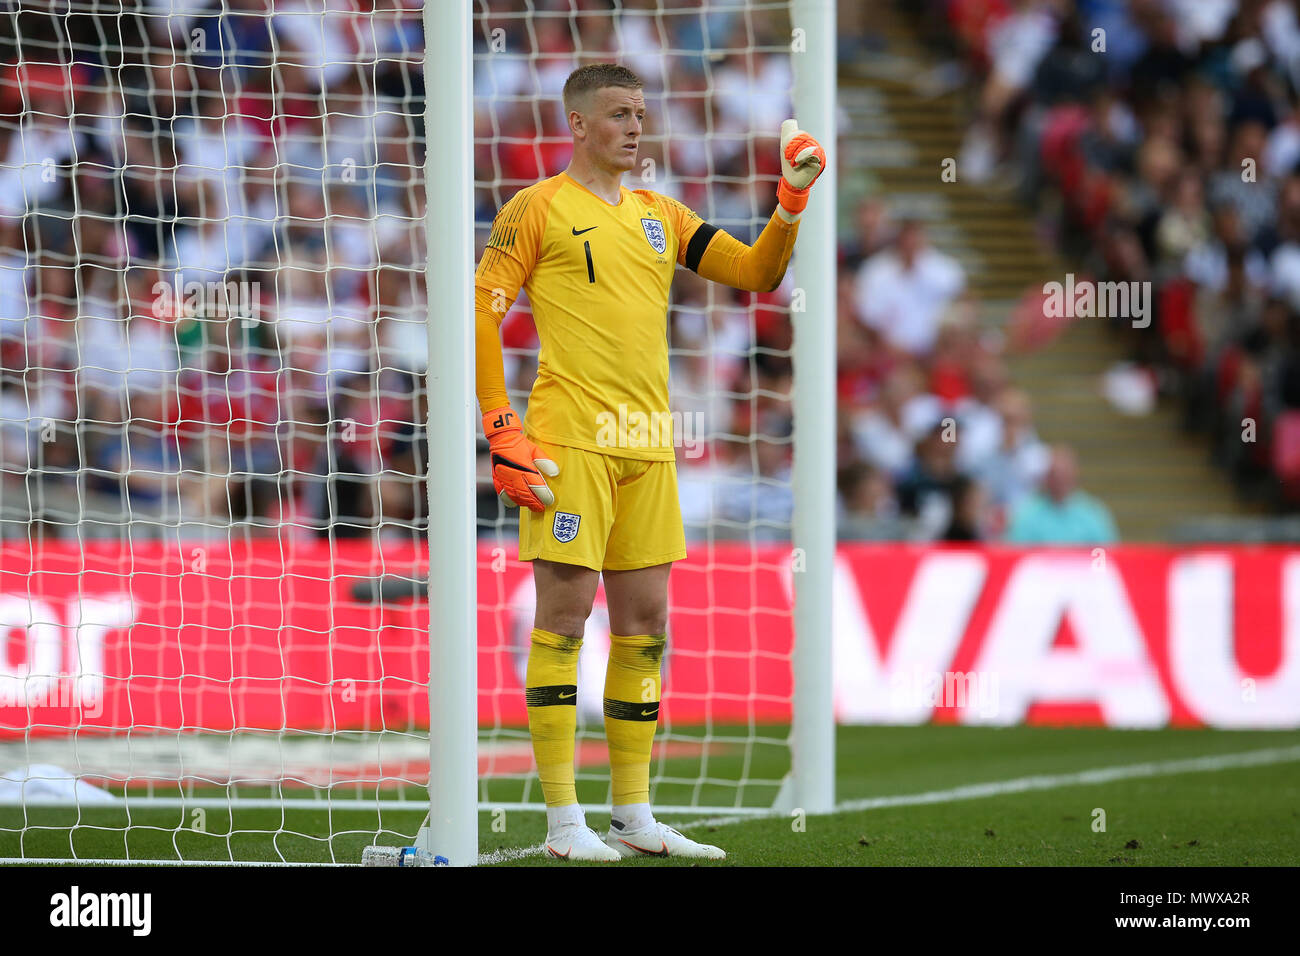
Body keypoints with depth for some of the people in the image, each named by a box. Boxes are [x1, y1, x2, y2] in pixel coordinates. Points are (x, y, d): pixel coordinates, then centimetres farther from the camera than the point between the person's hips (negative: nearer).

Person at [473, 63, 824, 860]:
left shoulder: (659, 215, 17)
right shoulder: (540, 208, 0)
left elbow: (758, 272, 16)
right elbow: (480, 311, -5)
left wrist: (793, 200, -1)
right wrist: (504, 431, -11)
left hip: (648, 442, 6)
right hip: (570, 438, -6)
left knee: (646, 624, 7)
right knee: (564, 616, -6)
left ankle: (635, 816, 14)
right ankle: (564, 820, -3)